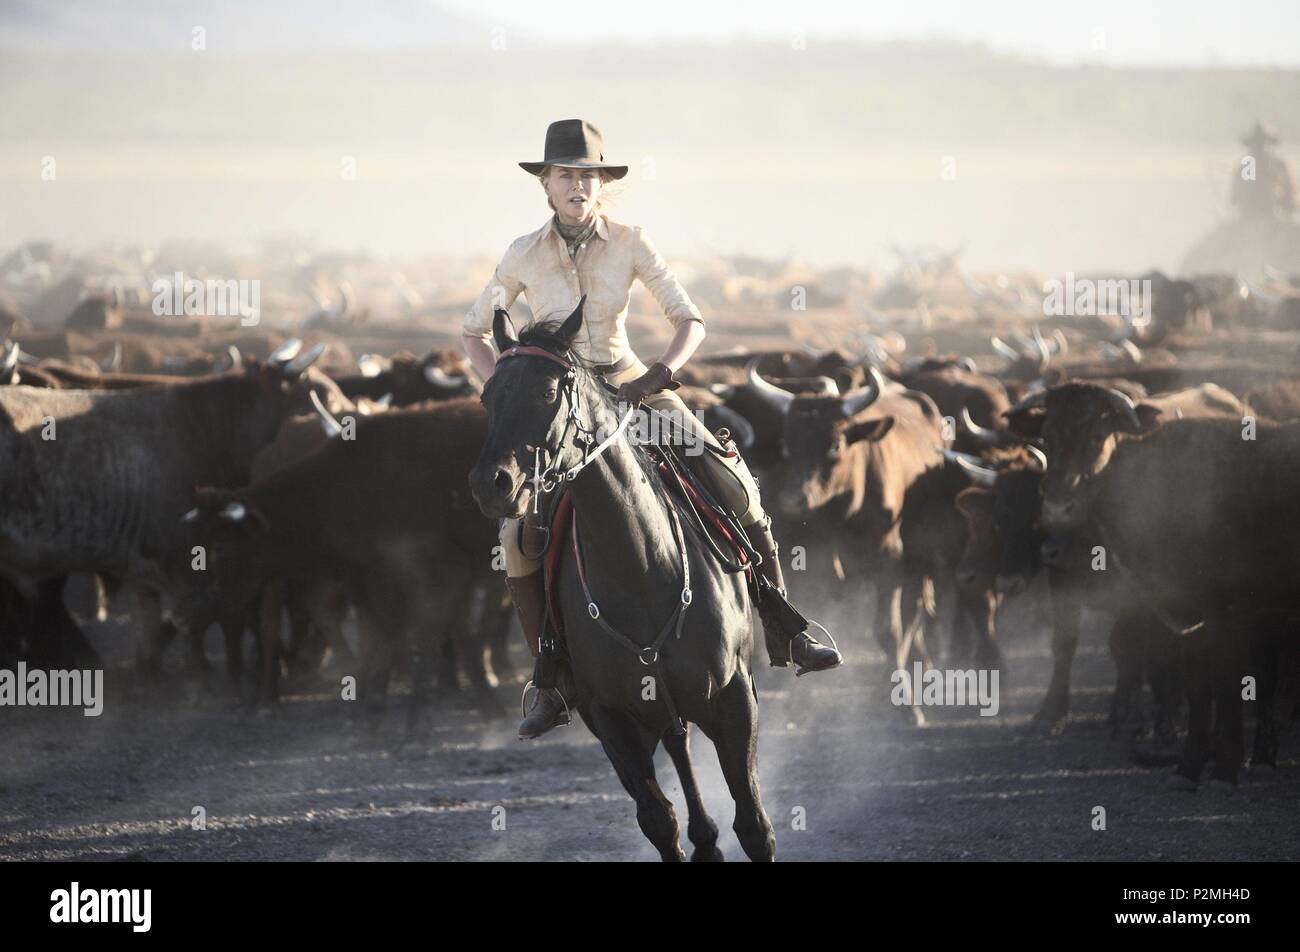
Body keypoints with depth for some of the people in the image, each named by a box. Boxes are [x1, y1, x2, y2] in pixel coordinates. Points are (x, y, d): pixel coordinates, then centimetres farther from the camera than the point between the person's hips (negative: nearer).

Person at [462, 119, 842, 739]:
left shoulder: (628, 243, -6)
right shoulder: (525, 256, -7)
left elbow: (690, 321, -5)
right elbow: (475, 334, 4)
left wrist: (660, 375, -22)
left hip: (630, 385, 1)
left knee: (733, 485, -14)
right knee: (520, 537, -20)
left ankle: (784, 634, -3)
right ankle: (552, 685, -5)